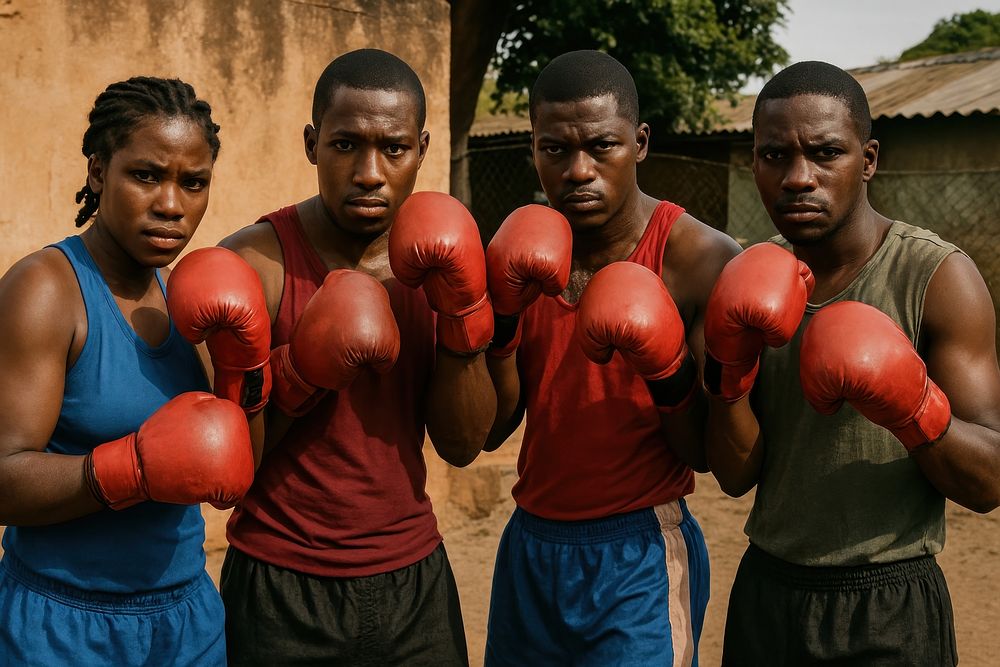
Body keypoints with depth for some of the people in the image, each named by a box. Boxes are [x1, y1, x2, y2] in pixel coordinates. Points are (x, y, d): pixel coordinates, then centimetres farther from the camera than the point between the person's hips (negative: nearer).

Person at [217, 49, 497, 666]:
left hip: (415, 576, 4)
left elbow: (463, 446, -5)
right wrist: (301, 371, -26)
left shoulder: (434, 262, -1)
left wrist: (462, 314, -16)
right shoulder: (255, 261, -13)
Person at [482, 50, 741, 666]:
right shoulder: (527, 255, 0)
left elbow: (706, 454, -9)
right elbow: (491, 430, -3)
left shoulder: (701, 258, -13)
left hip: (639, 556, -4)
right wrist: (503, 315, -17)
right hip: (529, 546, 5)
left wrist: (666, 365, -27)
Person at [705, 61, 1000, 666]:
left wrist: (915, 410, -31)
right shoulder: (755, 282, -1)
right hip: (765, 593, 4)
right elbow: (737, 477, -3)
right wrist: (731, 372, -20)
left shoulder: (939, 276, -13)